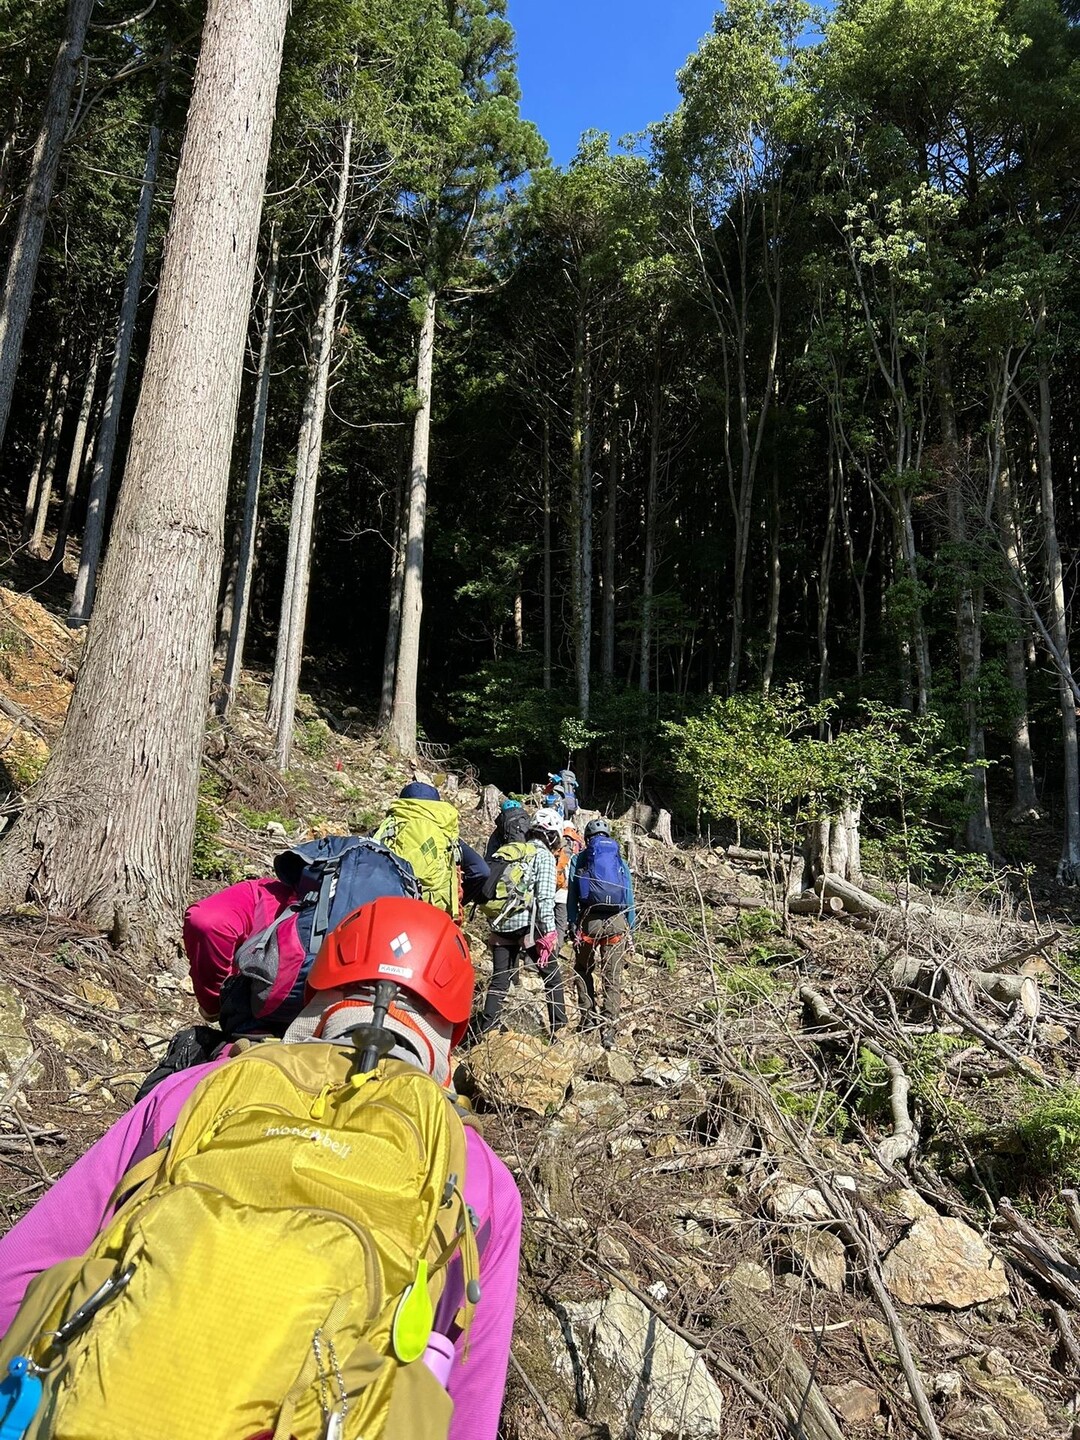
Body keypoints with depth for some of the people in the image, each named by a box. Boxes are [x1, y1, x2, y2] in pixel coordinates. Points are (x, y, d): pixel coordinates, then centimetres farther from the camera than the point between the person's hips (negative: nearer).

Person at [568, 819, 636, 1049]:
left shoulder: (578, 860, 8)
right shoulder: (620, 861, 13)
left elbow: (572, 897, 0)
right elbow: (629, 898, 10)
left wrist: (573, 927, 0)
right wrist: (630, 931, 12)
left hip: (589, 920, -1)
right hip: (616, 922, 1)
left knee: (583, 970, 21)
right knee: (612, 979, 5)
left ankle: (589, 1017, 17)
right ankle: (608, 1030, 0)